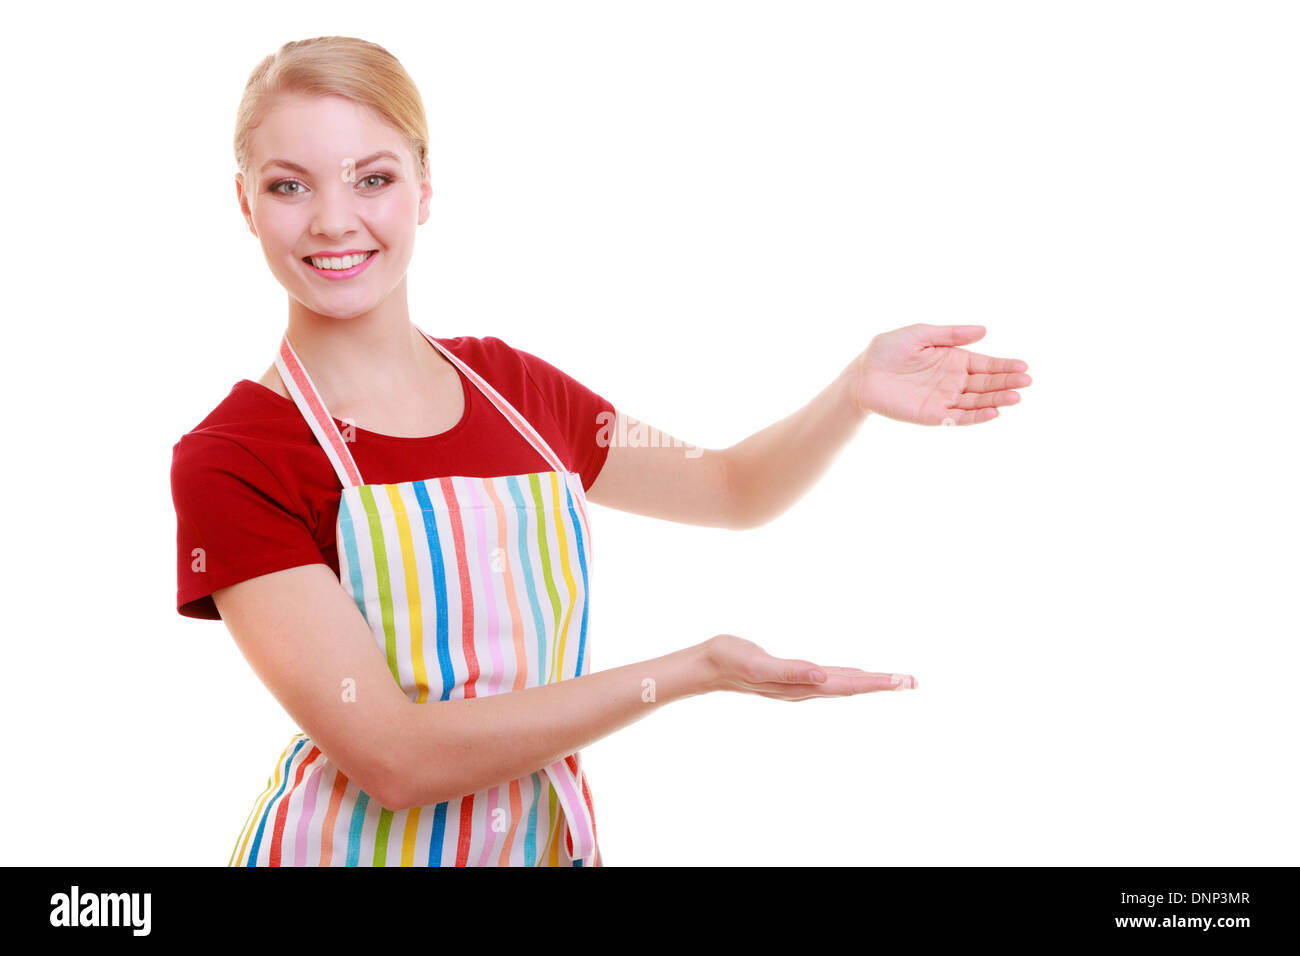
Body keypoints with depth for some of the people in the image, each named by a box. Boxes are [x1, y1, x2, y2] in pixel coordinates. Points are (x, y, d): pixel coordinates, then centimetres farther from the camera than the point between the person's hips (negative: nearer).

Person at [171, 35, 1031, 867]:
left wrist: (857, 391, -6)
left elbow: (734, 488, 13)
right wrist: (689, 672, -24)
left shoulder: (512, 386, 1)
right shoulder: (232, 462, -14)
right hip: (352, 847, -5)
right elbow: (395, 760, -21)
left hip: (554, 841, 5)